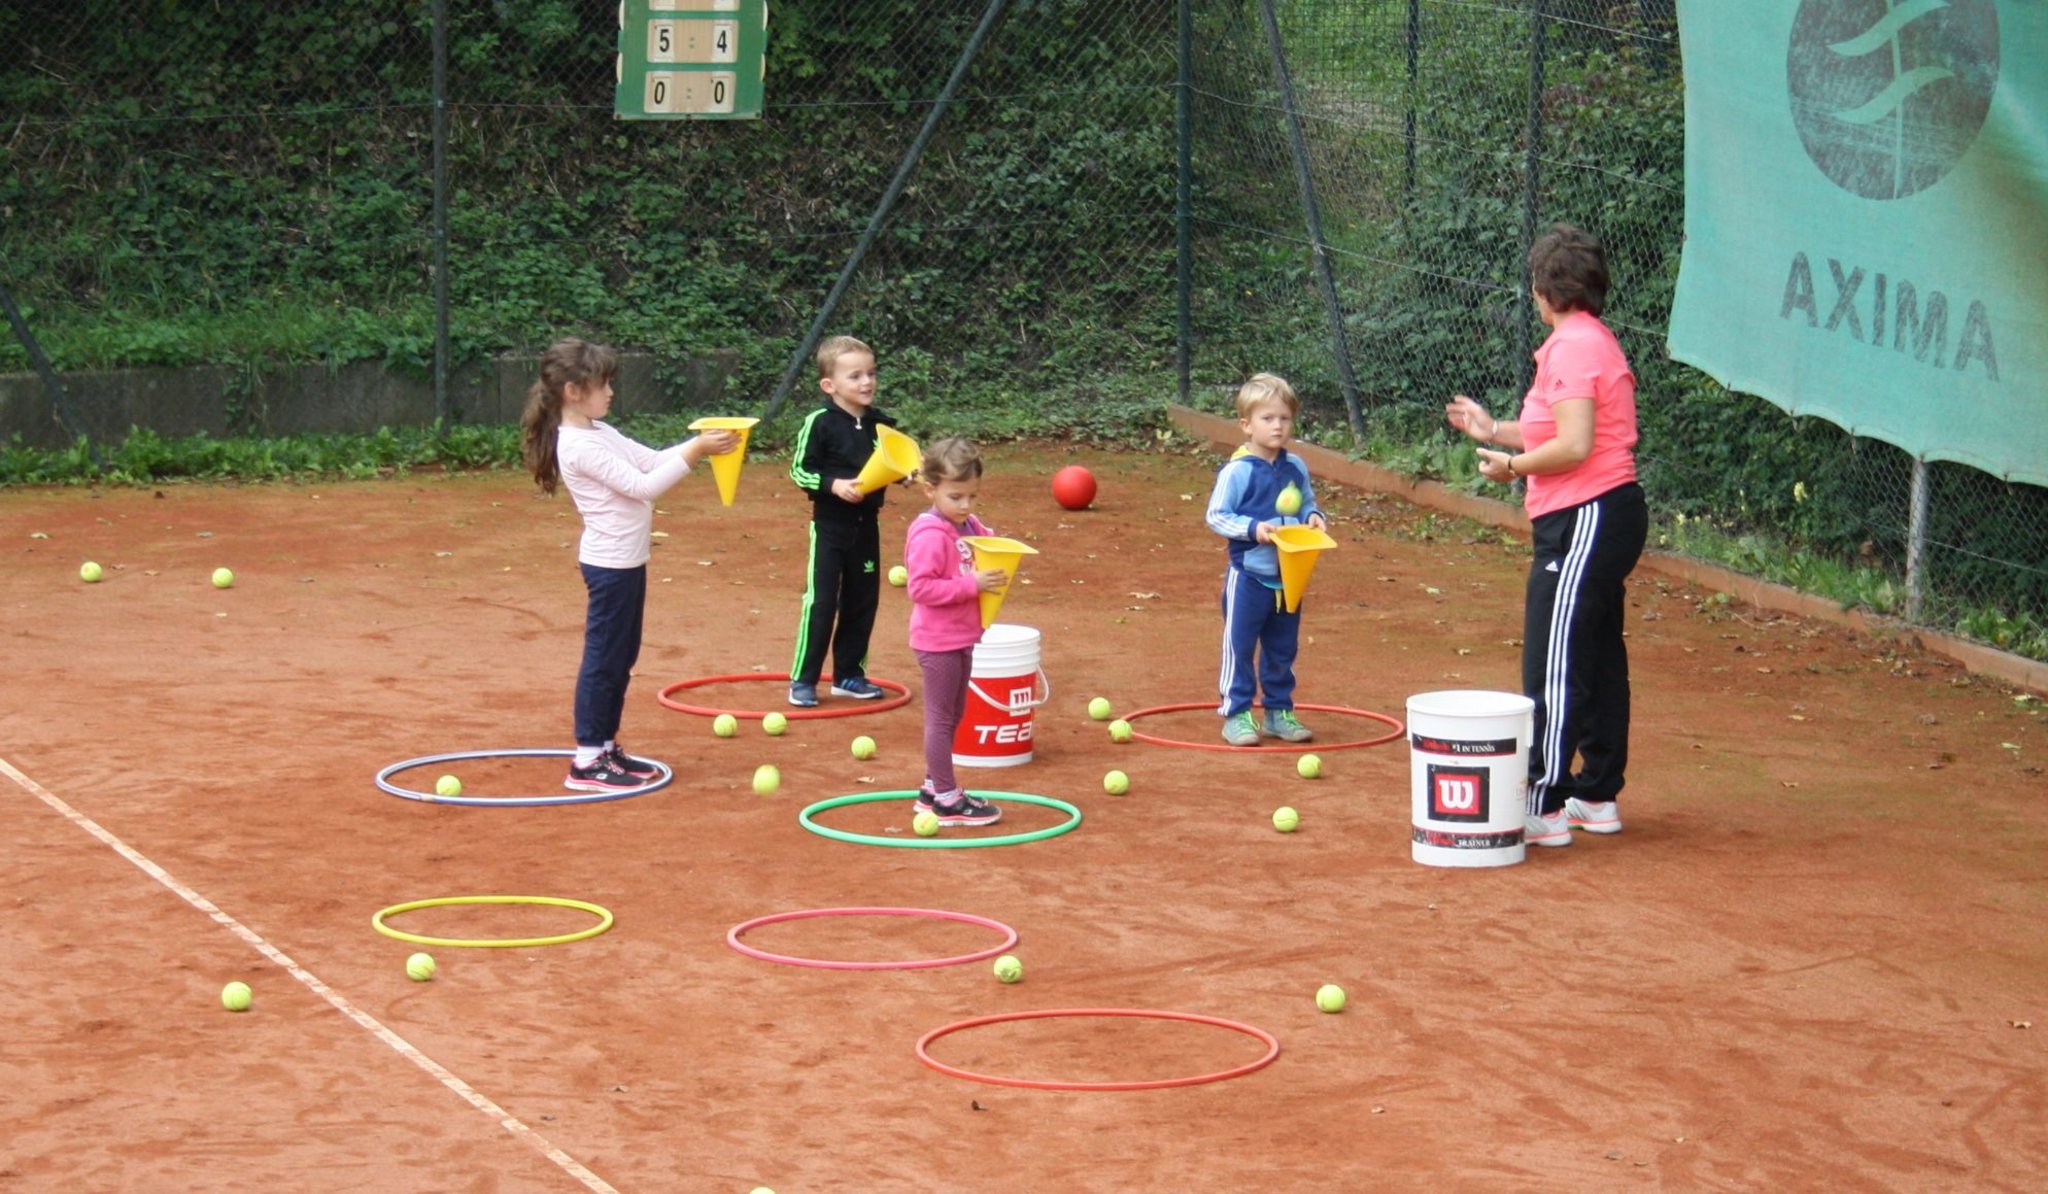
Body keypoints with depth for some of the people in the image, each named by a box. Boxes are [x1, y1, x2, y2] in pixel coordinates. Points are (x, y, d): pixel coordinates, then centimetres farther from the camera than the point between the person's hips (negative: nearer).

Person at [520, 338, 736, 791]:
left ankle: (606, 746, 23)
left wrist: (700, 445, 0)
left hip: (626, 561, 10)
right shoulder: (579, 446, -19)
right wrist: (694, 453, -20)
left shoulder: (598, 433, 11)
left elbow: (651, 460, 13)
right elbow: (642, 485, -22)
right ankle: (587, 762, -3)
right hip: (609, 564, -10)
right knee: (604, 659, -6)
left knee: (621, 658, 15)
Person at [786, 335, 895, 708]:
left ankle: (849, 674, 23)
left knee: (863, 601, 11)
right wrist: (833, 485, -24)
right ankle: (802, 680, 3)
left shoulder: (880, 424, 3)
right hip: (830, 525, -6)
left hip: (867, 523, 6)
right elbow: (800, 470, -11)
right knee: (821, 601, -4)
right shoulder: (820, 423, -13)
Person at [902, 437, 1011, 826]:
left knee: (953, 715, 18)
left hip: (962, 638, 9)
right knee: (941, 717, -1)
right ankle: (947, 800, 5)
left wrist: (996, 575, -5)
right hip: (939, 642, -9)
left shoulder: (970, 527, 5)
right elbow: (921, 587, -26)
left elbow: (990, 554, 19)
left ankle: (933, 789, 29)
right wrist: (972, 584, -27)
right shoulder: (930, 535, -20)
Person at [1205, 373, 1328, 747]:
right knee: (1240, 645, 1)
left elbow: (1306, 503, 17)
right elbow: (1216, 516, -12)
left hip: (1289, 576, 6)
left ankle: (1279, 711, 25)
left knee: (1283, 649, 14)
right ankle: (1236, 714, 7)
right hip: (1248, 575, -6)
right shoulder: (1237, 471, -14)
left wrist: (1314, 517, -5)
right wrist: (1253, 528, -23)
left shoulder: (1296, 468, 3)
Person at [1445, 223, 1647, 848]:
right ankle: (1597, 796, 23)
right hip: (1607, 518, 11)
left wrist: (1513, 465, -8)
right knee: (1598, 659, 15)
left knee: (1554, 668, -9)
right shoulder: (1593, 340, 16)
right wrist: (1496, 432, 22)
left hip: (1585, 522, -11)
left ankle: (1545, 808, -8)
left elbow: (1574, 446, -22)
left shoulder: (1573, 346, -15)